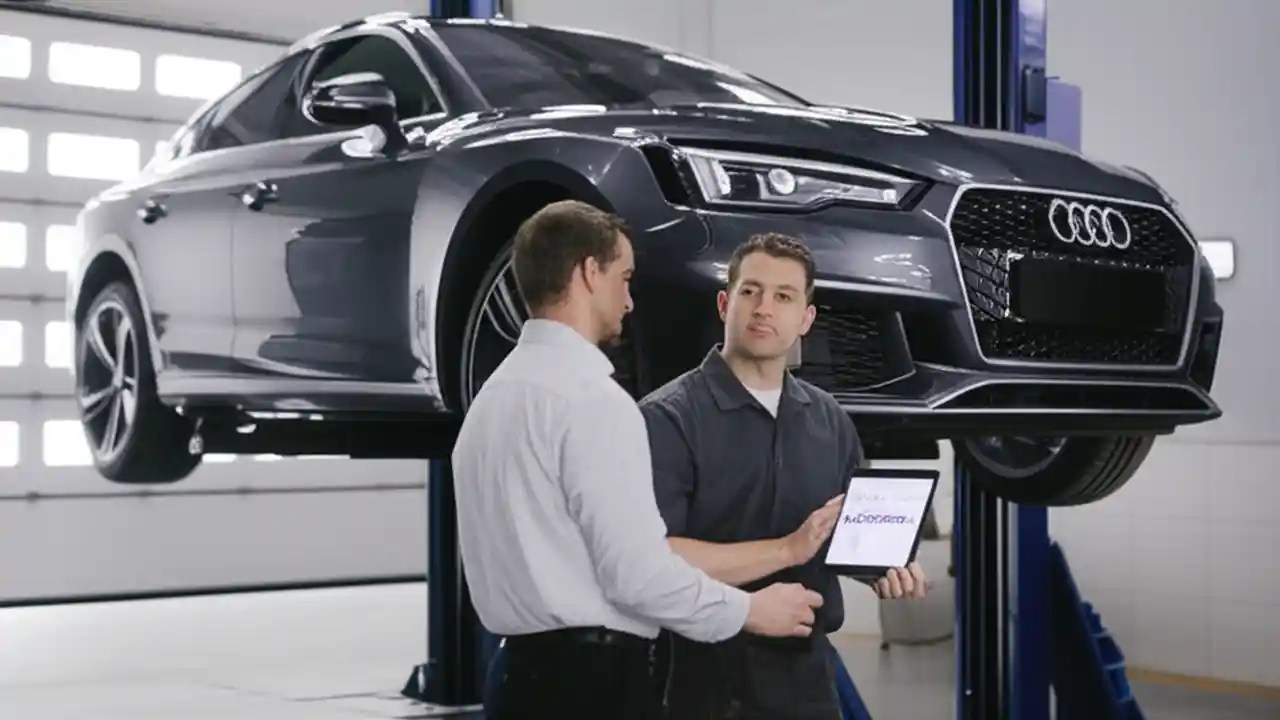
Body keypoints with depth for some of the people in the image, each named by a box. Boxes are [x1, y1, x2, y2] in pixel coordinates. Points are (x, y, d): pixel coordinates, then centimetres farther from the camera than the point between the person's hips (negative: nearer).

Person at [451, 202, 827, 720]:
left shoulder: (496, 393, 12)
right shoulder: (591, 397, -16)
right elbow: (637, 571, -19)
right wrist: (748, 611, -5)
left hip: (526, 669, 9)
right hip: (595, 678, -9)